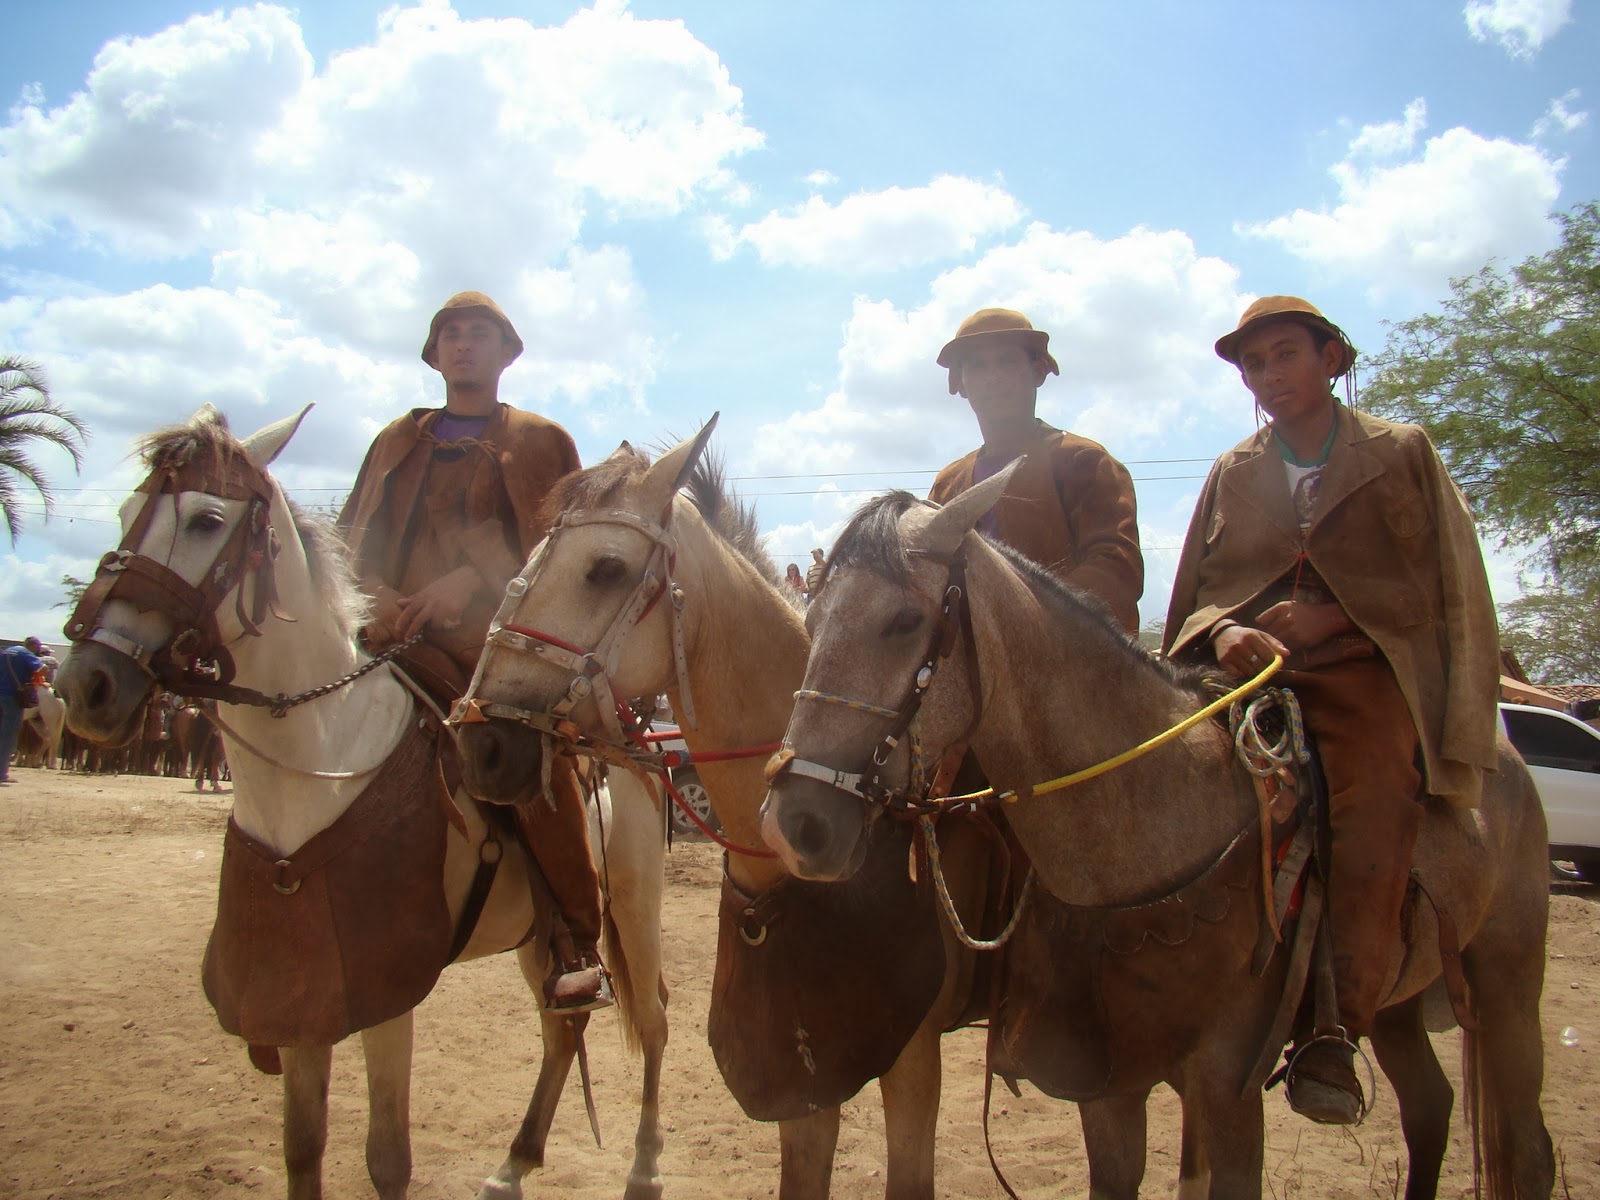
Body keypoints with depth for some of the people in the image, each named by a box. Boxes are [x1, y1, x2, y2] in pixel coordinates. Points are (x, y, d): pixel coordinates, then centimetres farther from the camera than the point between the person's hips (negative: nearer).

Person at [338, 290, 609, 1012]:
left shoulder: (540, 441, 16)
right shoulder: (397, 441, 26)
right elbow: (352, 538, 19)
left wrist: (471, 579, -12)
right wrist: (378, 596, -4)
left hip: (501, 636, -3)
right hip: (403, 632, 3)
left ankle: (577, 946, -17)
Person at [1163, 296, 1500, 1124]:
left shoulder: (1402, 454, 13)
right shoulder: (1231, 474, 20)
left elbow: (1434, 585, 5)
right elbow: (1197, 592, 16)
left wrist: (1328, 617, -10)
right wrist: (1224, 631, -9)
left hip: (1361, 667, -2)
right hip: (1246, 673, 2)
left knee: (1371, 828, -26)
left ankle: (1335, 1033, -20)